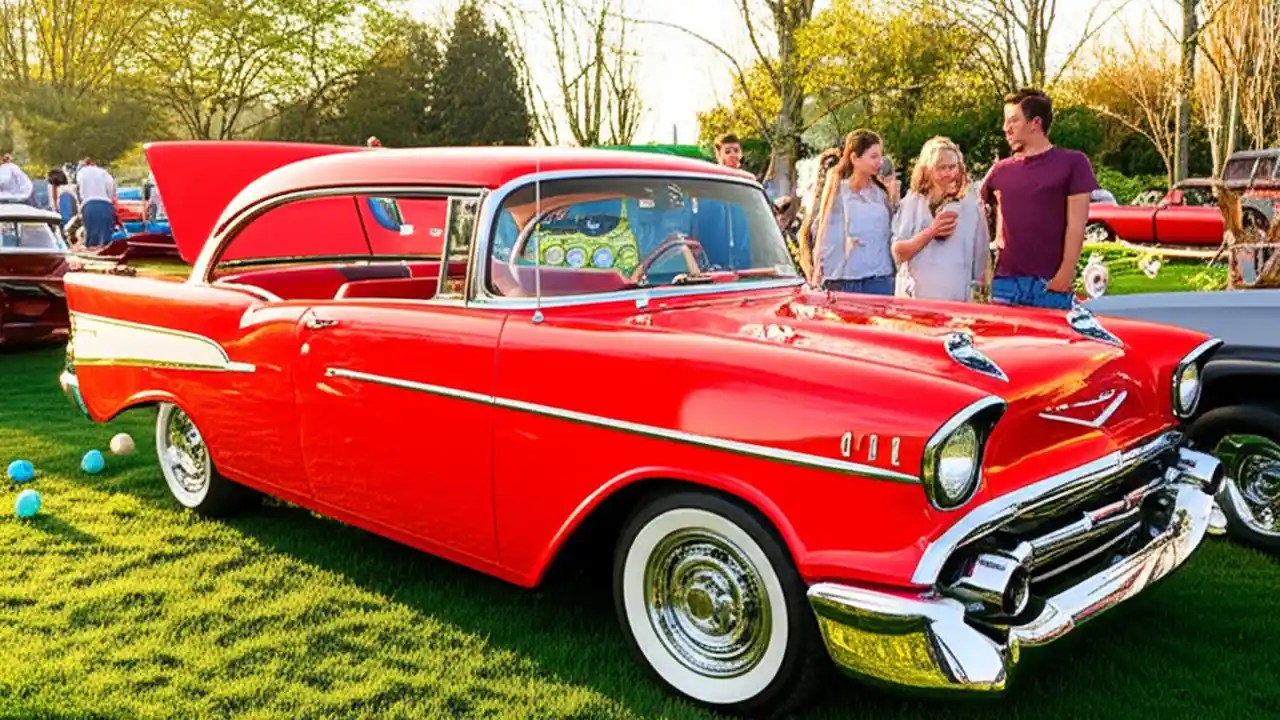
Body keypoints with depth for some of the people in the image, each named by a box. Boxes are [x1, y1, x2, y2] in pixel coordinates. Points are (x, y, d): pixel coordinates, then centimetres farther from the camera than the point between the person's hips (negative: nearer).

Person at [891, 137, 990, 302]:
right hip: (914, 297, 0)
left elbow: (980, 252, 8)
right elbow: (898, 253, -3)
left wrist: (979, 290, 6)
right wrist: (930, 232, -14)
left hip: (957, 299, 0)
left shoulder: (970, 203, 3)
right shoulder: (913, 202, 3)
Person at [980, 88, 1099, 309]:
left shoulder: (1072, 163, 2)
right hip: (1005, 280, 3)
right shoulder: (1000, 170, 11)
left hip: (1052, 282, -3)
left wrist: (1065, 274, -9)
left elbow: (1076, 225, -3)